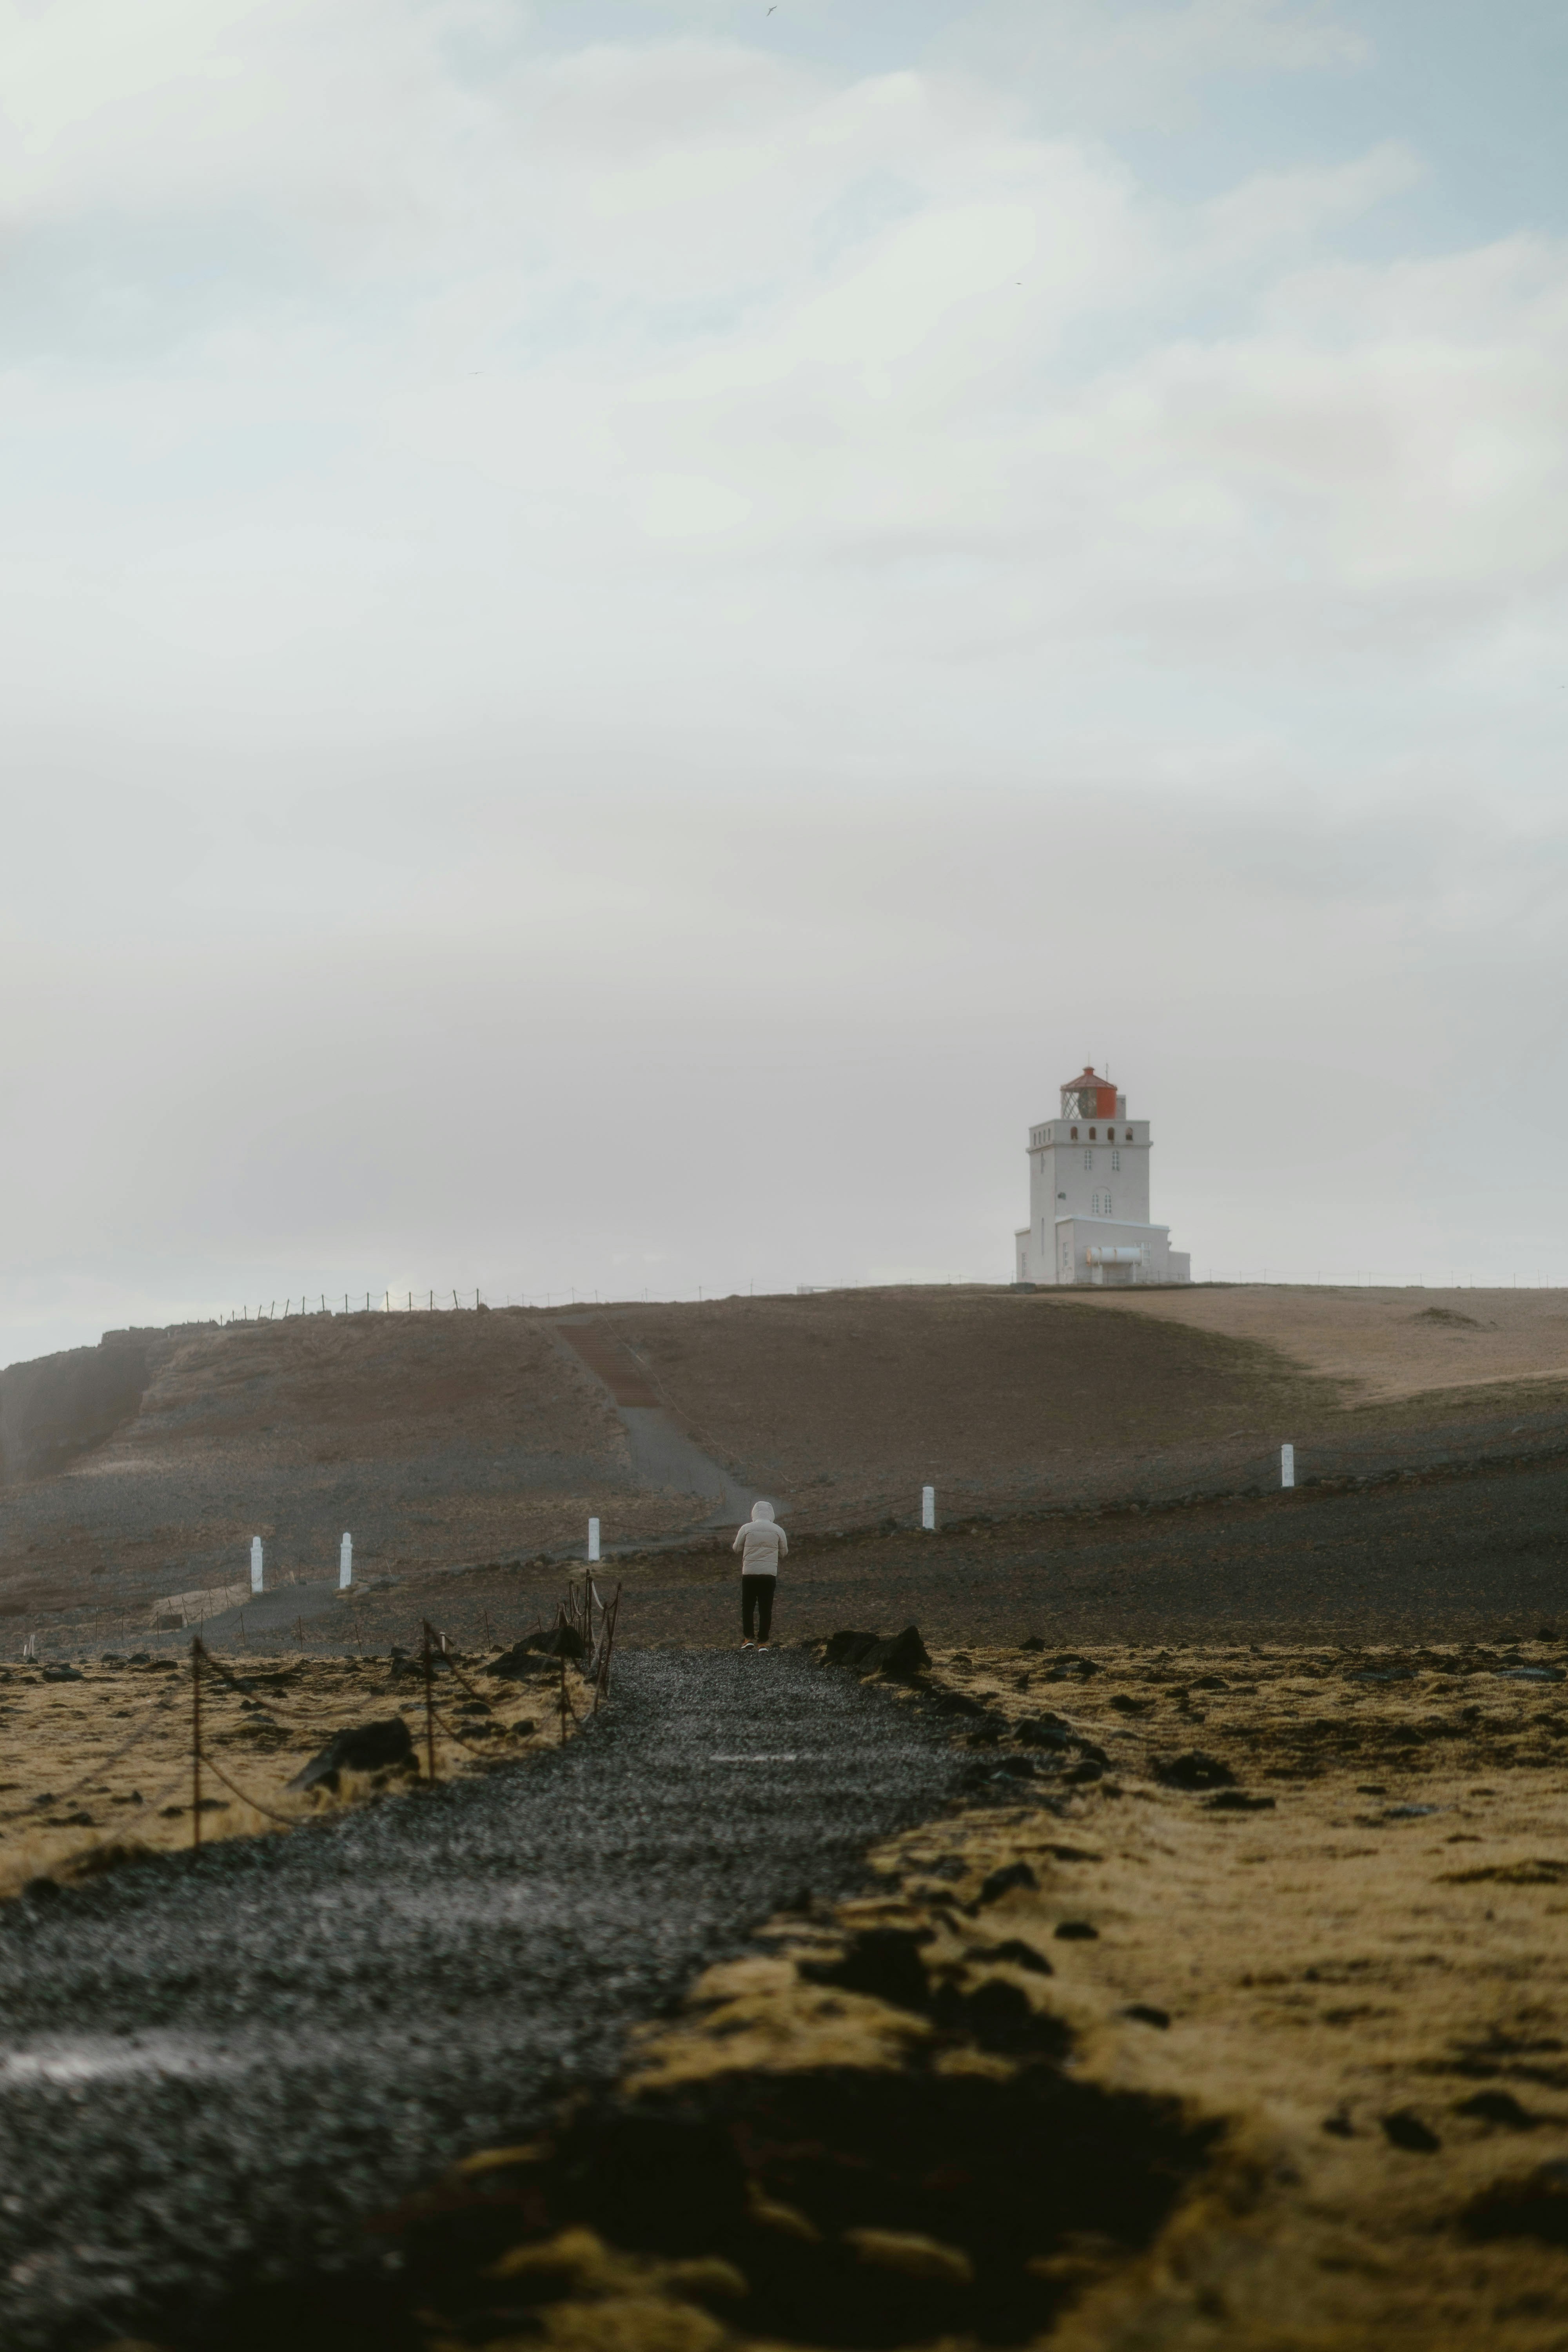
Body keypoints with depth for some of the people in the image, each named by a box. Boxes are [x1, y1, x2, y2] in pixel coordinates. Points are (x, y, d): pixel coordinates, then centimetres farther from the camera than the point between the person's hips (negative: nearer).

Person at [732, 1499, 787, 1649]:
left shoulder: (747, 1528, -2)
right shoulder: (777, 1530, 1)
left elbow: (736, 1548, 8)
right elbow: (785, 1551, 12)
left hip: (749, 1574, -1)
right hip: (769, 1574, 1)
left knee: (748, 1607, 11)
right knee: (766, 1609, 5)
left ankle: (748, 1638, 5)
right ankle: (763, 1642, 3)